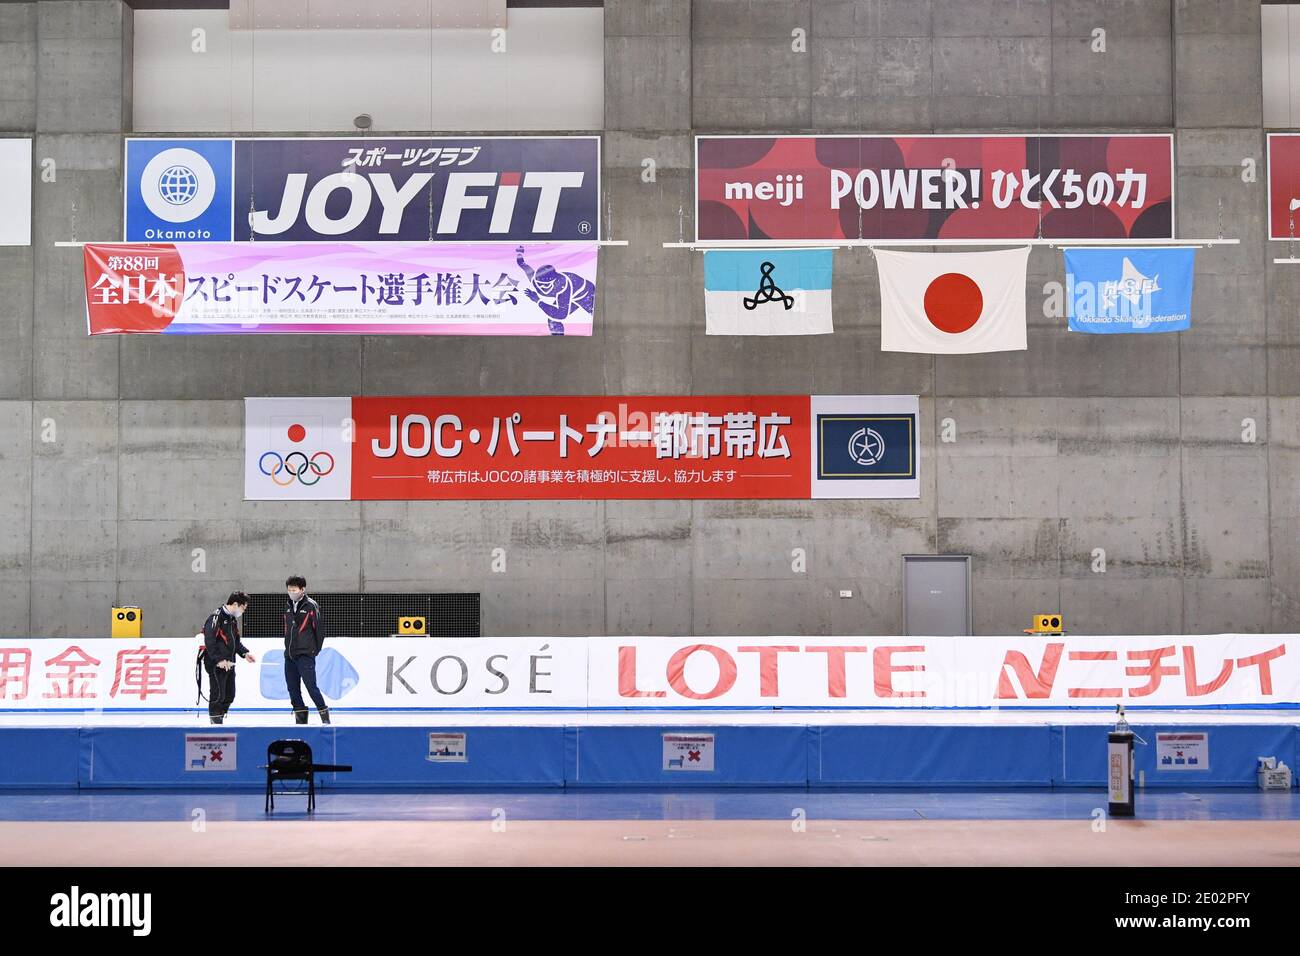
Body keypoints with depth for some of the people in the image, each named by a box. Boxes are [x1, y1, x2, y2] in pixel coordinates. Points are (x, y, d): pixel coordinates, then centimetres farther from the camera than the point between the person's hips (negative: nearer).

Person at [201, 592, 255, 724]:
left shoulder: (233, 619, 16)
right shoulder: (216, 617, -15)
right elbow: (209, 641, -21)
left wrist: (245, 653, 9)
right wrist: (219, 660, -25)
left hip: (229, 664, 9)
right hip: (216, 664, -9)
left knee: (229, 696, 12)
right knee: (218, 695, -8)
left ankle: (219, 720, 22)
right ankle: (215, 723, -3)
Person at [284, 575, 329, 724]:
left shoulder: (311, 606, -8)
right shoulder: (288, 607, 13)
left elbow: (320, 628, -7)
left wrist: (315, 649, -4)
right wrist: (288, 646, 15)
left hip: (305, 654, -7)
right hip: (289, 655, 7)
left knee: (311, 686, -11)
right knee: (293, 688, 6)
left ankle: (325, 716, -2)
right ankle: (300, 717, 14)